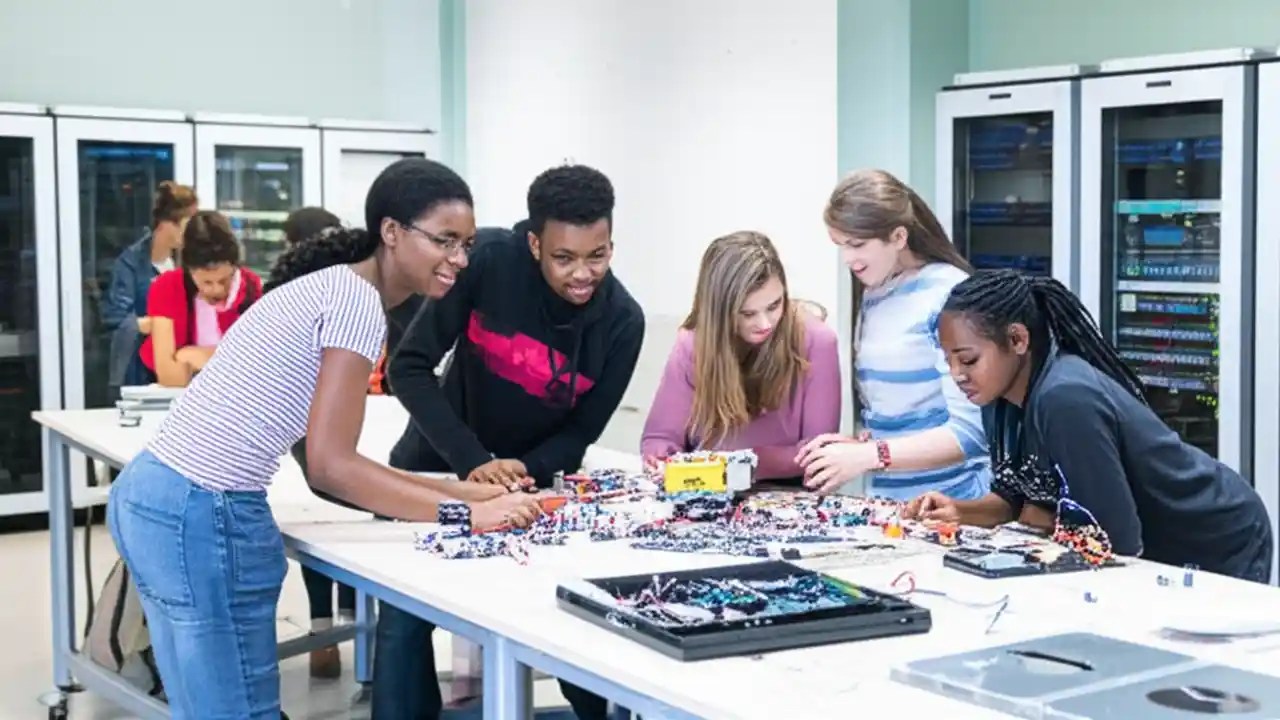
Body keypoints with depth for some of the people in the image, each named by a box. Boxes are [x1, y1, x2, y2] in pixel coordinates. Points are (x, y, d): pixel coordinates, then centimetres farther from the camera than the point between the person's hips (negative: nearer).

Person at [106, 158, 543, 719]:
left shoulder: (334, 287, 16)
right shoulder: (358, 300, -13)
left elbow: (327, 460, 15)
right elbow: (330, 468, -20)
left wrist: (457, 489, 9)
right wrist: (463, 513, -16)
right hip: (204, 516, -10)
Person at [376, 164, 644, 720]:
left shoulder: (622, 321, -17)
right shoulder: (488, 259, -24)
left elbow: (580, 433, -9)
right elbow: (408, 367, -23)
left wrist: (525, 470, -29)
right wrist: (473, 462, -32)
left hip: (537, 474, 1)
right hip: (439, 465, -1)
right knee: (405, 614, -4)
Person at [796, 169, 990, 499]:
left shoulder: (950, 295, -10)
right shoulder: (872, 295, 10)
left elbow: (970, 432, -15)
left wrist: (868, 456, -18)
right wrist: (861, 443, 0)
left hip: (950, 501, -6)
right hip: (885, 498, 6)